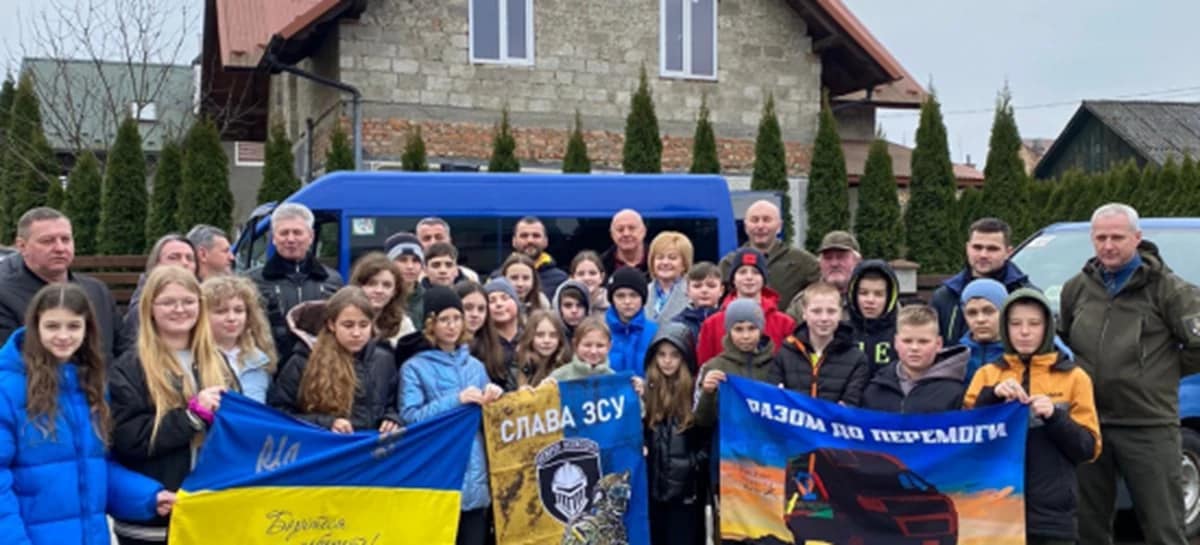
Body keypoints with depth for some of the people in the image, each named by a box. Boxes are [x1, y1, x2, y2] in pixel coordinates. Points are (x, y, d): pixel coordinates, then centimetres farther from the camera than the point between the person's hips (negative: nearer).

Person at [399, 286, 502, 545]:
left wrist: (493, 401, -3)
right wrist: (456, 400, -18)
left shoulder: (475, 366, 13)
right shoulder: (415, 367, -1)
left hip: (475, 476, 4)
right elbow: (410, 417, -12)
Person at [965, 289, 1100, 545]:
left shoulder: (1073, 377, 5)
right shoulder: (987, 374, 8)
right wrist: (993, 396, -15)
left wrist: (1054, 416, -16)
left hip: (1052, 512, -1)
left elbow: (1089, 448, 1)